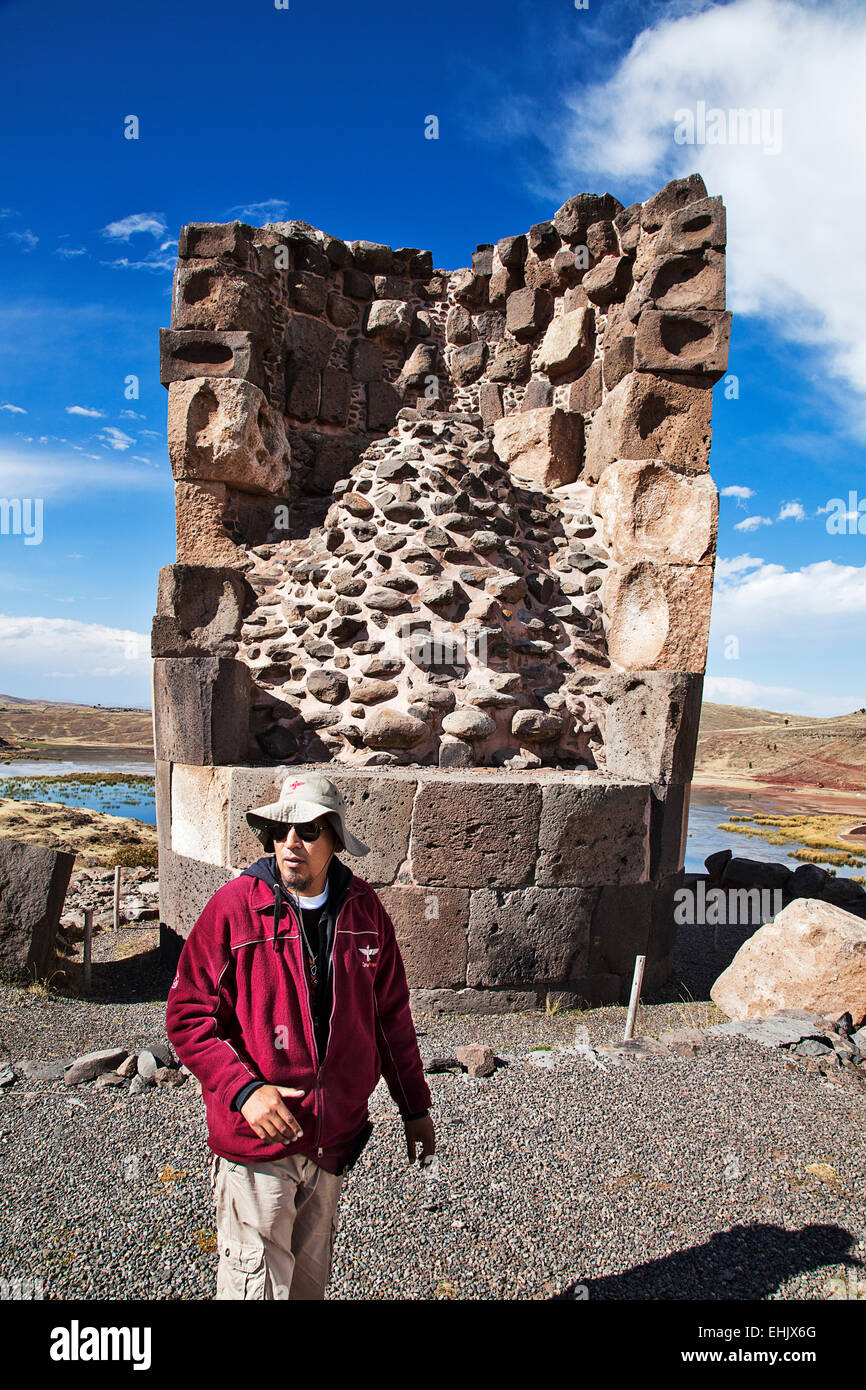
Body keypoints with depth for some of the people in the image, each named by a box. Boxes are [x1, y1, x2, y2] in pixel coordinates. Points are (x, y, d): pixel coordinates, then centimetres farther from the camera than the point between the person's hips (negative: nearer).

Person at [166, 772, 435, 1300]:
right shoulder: (234, 906, -14)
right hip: (257, 1139, -4)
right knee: (258, 1283, 7)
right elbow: (187, 1015, -11)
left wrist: (416, 1107, 12)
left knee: (311, 1278, 21)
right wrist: (244, 1088, -22)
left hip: (335, 1137, 4)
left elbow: (391, 1015, 7)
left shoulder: (364, 909, -2)